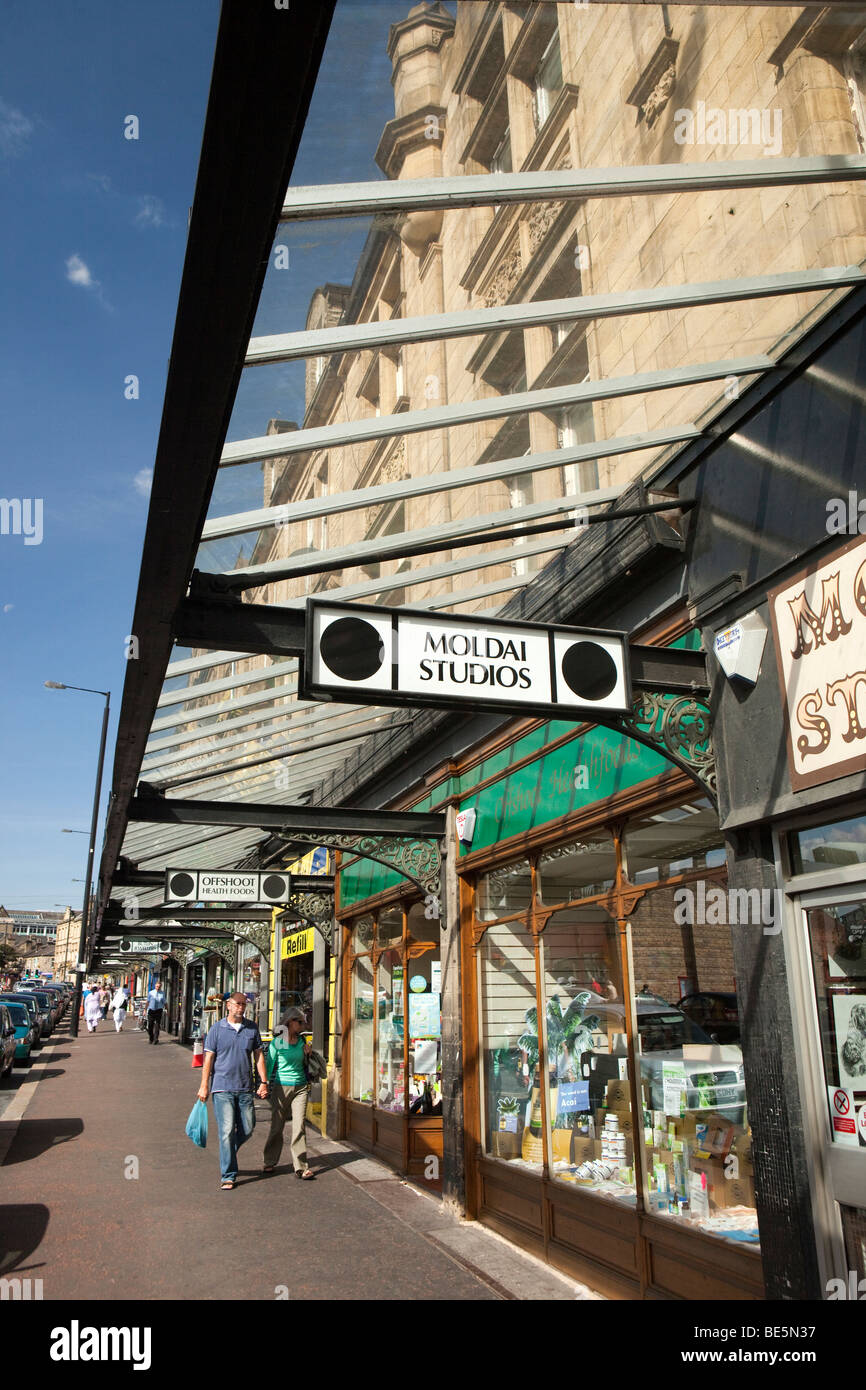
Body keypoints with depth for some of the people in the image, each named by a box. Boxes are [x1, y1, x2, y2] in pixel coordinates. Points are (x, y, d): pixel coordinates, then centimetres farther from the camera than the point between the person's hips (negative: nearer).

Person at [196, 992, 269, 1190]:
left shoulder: (252, 1028, 7)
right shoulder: (217, 1029, -1)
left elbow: (258, 1055, 10)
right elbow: (208, 1058, -1)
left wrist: (263, 1082, 5)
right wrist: (204, 1086, -5)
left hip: (245, 1088, 4)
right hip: (222, 1087, -3)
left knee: (247, 1129, 8)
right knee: (227, 1131, -7)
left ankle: (227, 1155, 34)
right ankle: (228, 1175, 2)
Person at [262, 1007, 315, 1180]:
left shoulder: (302, 1041, 8)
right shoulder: (277, 1042, -5)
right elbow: (269, 1066, -1)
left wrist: (308, 1054, 0)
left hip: (300, 1087, 3)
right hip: (281, 1087, -3)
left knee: (300, 1126, -5)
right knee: (277, 1126, 6)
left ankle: (301, 1167, -3)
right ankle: (270, 1162, 26)